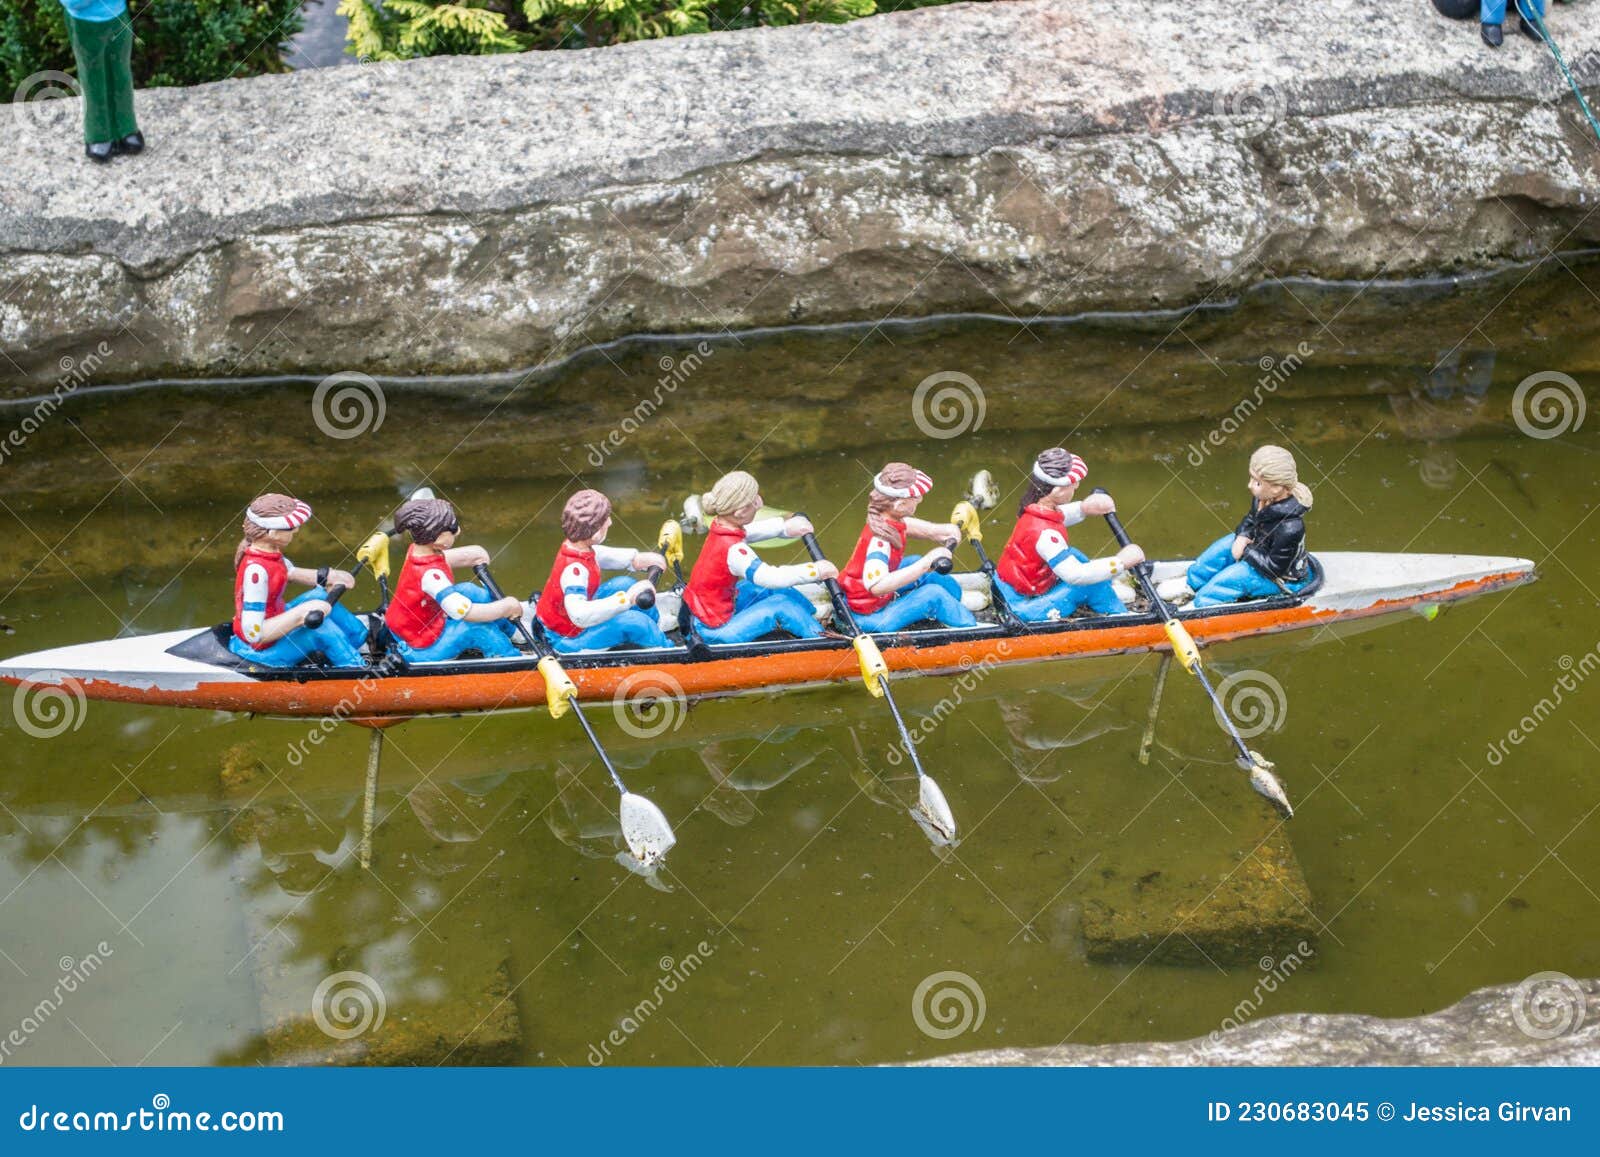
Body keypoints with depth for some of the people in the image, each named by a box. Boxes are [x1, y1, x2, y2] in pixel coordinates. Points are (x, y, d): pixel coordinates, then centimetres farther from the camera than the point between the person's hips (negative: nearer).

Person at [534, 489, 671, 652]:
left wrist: (635, 559, 0)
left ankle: (657, 631, 30)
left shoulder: (577, 547, -10)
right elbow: (579, 615, -52)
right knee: (635, 621, -16)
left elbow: (599, 555, 14)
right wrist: (626, 599, -54)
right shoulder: (574, 569, -38)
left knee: (624, 584, 11)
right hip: (568, 639, -10)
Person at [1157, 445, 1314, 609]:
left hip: (1282, 578, -9)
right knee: (1225, 545, 1)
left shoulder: (1290, 528, -39)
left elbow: (1274, 567, -29)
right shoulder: (1263, 498, -13)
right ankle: (1192, 583, 18)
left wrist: (1246, 552, -18)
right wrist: (1243, 536, -12)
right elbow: (1251, 519, 9)